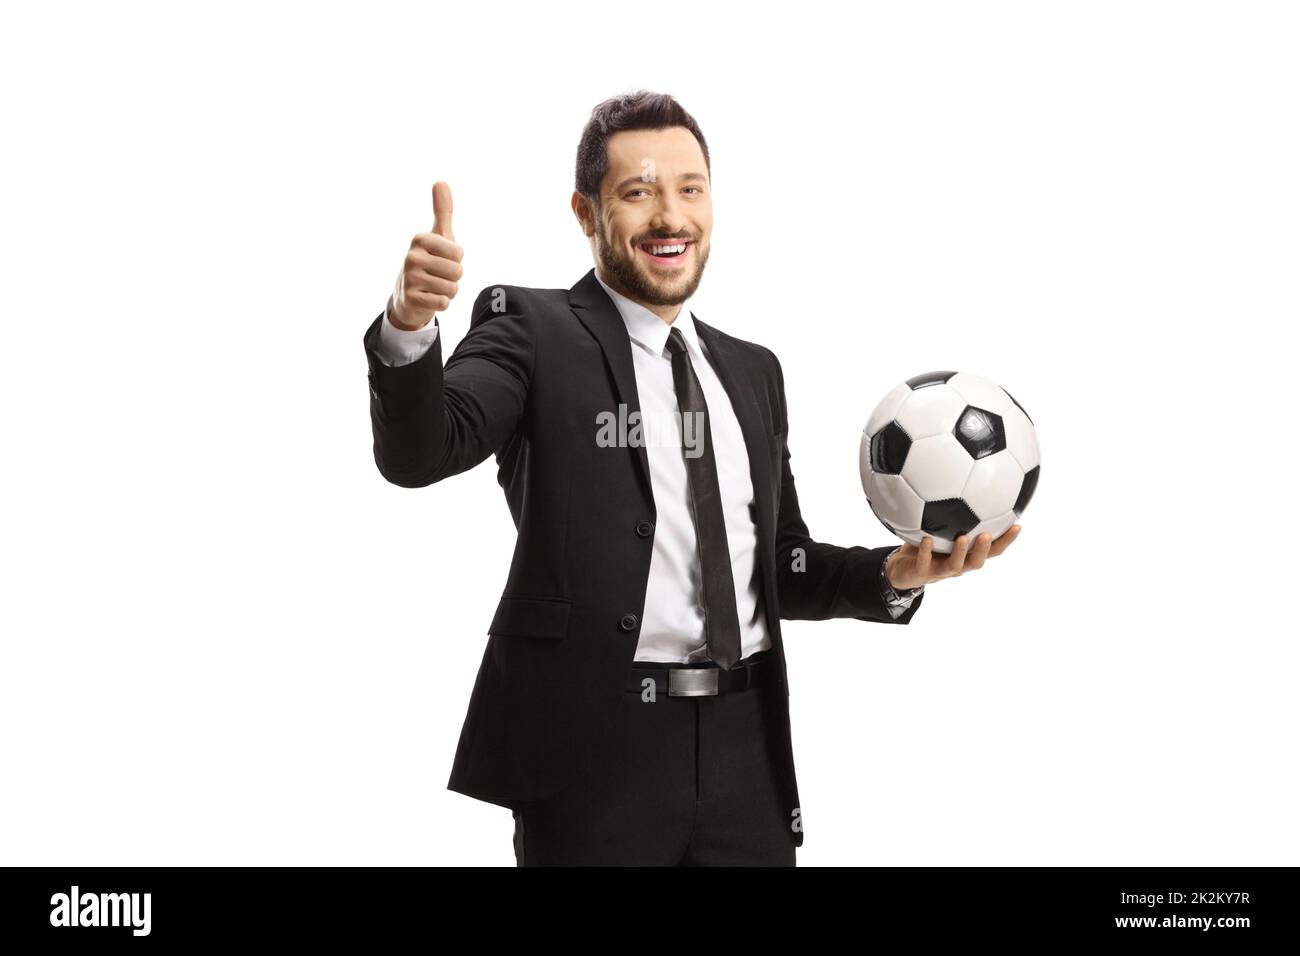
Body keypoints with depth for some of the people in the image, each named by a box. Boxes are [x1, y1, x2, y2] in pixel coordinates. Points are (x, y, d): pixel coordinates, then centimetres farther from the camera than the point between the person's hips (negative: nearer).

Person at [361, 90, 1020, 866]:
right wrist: (410, 328, -34)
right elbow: (419, 453, -16)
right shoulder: (533, 331, 0)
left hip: (747, 747, 5)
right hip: (592, 748, -5)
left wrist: (894, 576, 0)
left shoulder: (753, 370, 16)